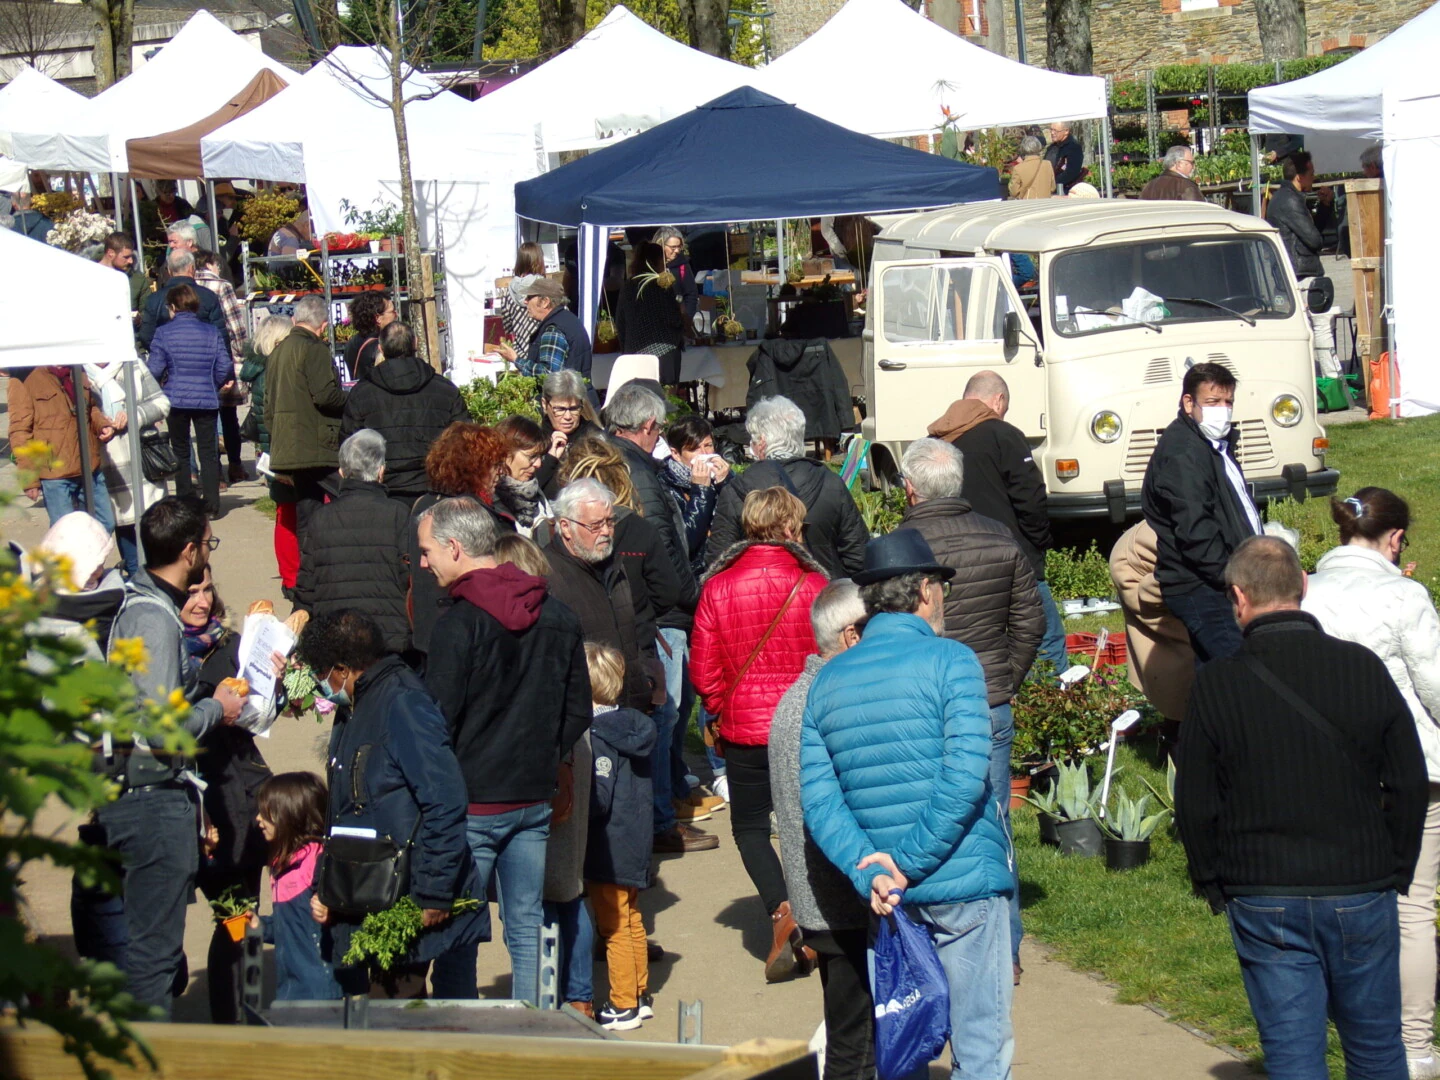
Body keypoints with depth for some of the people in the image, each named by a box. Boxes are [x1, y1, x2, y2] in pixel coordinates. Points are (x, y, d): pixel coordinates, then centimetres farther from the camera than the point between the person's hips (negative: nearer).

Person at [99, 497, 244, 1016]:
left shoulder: (140, 600, 10)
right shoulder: (155, 619, -20)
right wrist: (216, 708, -10)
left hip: (126, 792, 10)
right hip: (153, 796, -10)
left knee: (151, 940, 19)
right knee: (155, 949, -3)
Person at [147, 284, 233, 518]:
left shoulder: (164, 333, -4)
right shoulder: (211, 332, 3)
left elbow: (154, 369, -7)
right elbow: (224, 367, 1)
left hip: (176, 400, -1)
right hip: (207, 400, 1)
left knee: (181, 452, 10)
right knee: (208, 452, 6)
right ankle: (211, 505, 0)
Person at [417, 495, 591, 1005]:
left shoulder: (459, 623, -15)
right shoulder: (558, 616, 6)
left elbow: (438, 719, -15)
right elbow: (579, 712, 11)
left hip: (470, 806, -6)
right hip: (535, 799, 6)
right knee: (527, 926, 12)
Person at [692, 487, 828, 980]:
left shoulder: (719, 587, -7)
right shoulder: (813, 584, -10)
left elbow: (702, 669, -2)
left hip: (744, 730, 0)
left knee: (750, 825, 13)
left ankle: (781, 910, -11)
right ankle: (807, 935, 15)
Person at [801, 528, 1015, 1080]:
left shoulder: (827, 681, 8)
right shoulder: (949, 661, -6)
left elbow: (817, 798, -2)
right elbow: (965, 778, -18)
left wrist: (868, 874, -10)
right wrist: (909, 863, -14)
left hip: (886, 894, 5)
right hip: (964, 886, -5)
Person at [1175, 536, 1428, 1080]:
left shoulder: (1216, 685, -7)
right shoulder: (1363, 668, -3)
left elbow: (1195, 807, -3)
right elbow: (1410, 785, 1)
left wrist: (1214, 886, 10)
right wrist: (1394, 873, 11)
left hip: (1264, 904, -1)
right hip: (1362, 892, 1)